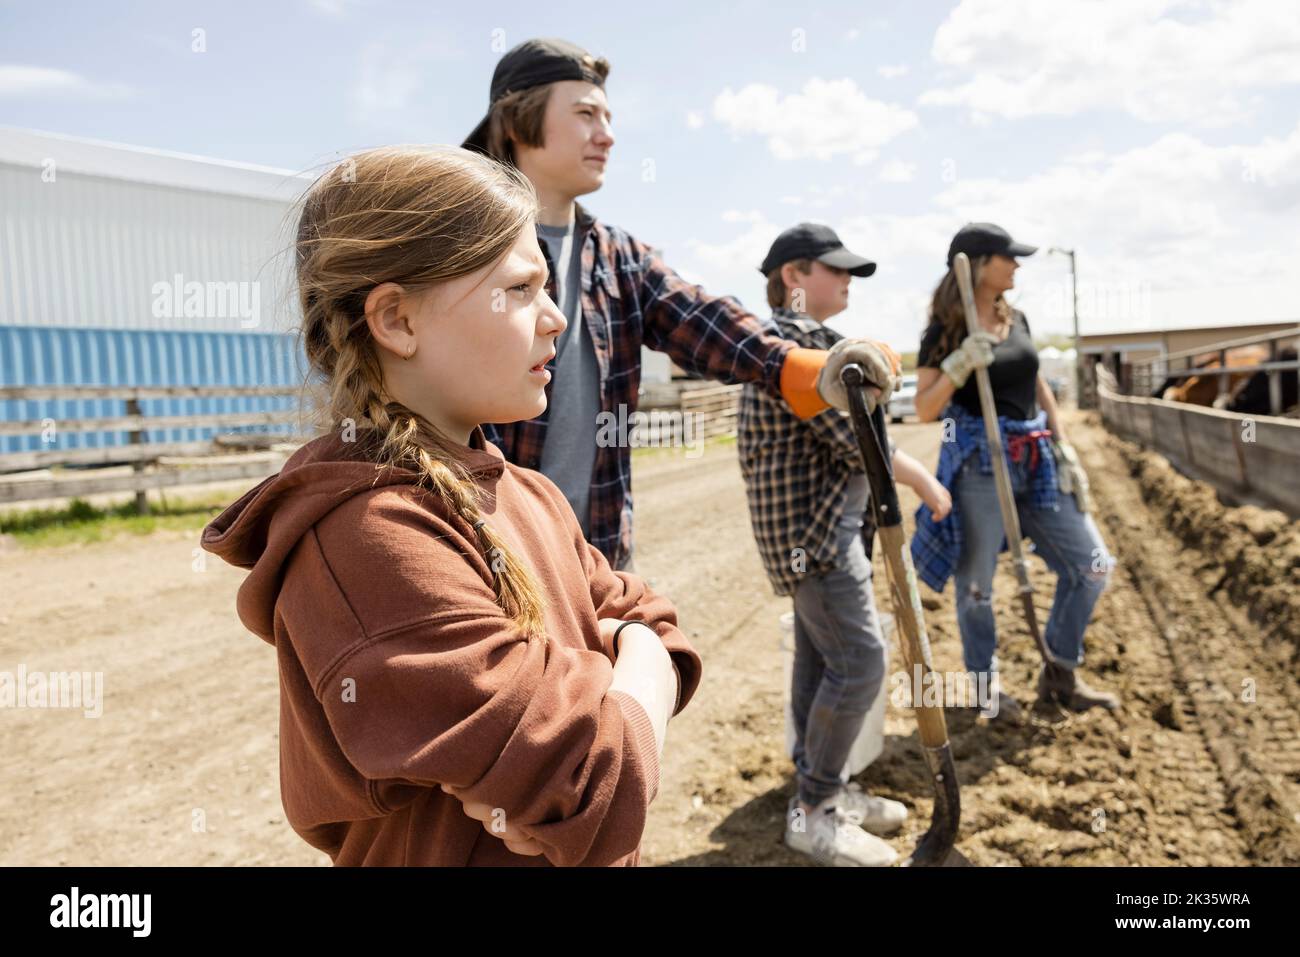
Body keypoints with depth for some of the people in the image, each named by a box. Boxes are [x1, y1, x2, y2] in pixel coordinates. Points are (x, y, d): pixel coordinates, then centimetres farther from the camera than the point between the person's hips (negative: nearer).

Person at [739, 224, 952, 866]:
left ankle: (821, 790, 25)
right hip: (812, 523, -11)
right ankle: (814, 811, 3)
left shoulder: (805, 337, 19)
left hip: (823, 522, 11)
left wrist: (869, 387, 3)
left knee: (820, 658, 14)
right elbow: (850, 439, -18)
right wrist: (921, 477, -8)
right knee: (859, 662, -9)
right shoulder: (796, 338, -15)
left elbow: (841, 419, 20)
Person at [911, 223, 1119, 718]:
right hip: (978, 463, -6)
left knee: (1092, 566, 7)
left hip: (1035, 460, 7)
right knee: (976, 583, 2)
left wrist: (1065, 450, 9)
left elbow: (1039, 388, 16)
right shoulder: (944, 332, -6)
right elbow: (924, 410, -9)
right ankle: (984, 684, 23)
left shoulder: (1016, 320, 11)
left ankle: (1059, 675, 23)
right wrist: (958, 365, -23)